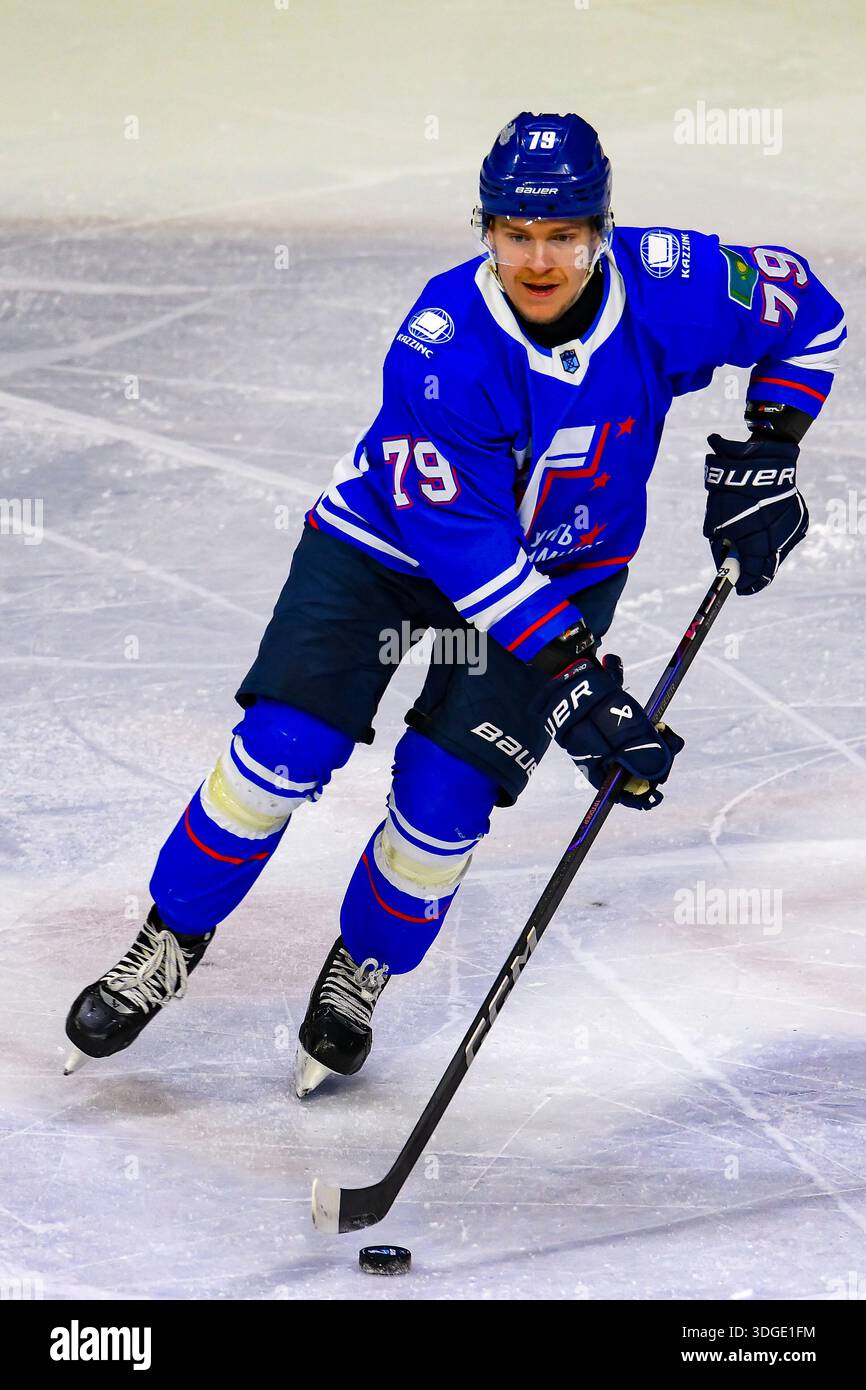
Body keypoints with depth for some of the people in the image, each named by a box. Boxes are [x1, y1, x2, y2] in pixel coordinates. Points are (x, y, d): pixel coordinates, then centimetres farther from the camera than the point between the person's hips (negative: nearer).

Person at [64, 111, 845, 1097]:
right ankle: (170, 943, 10)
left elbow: (807, 315, -4)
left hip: (563, 564, 2)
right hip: (390, 542, -2)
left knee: (445, 797, -9)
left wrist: (765, 454, -11)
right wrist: (576, 679, -34)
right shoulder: (441, 346, -32)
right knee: (283, 748, -13)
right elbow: (465, 546, -31)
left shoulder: (669, 288, -25)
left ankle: (361, 970, 20)